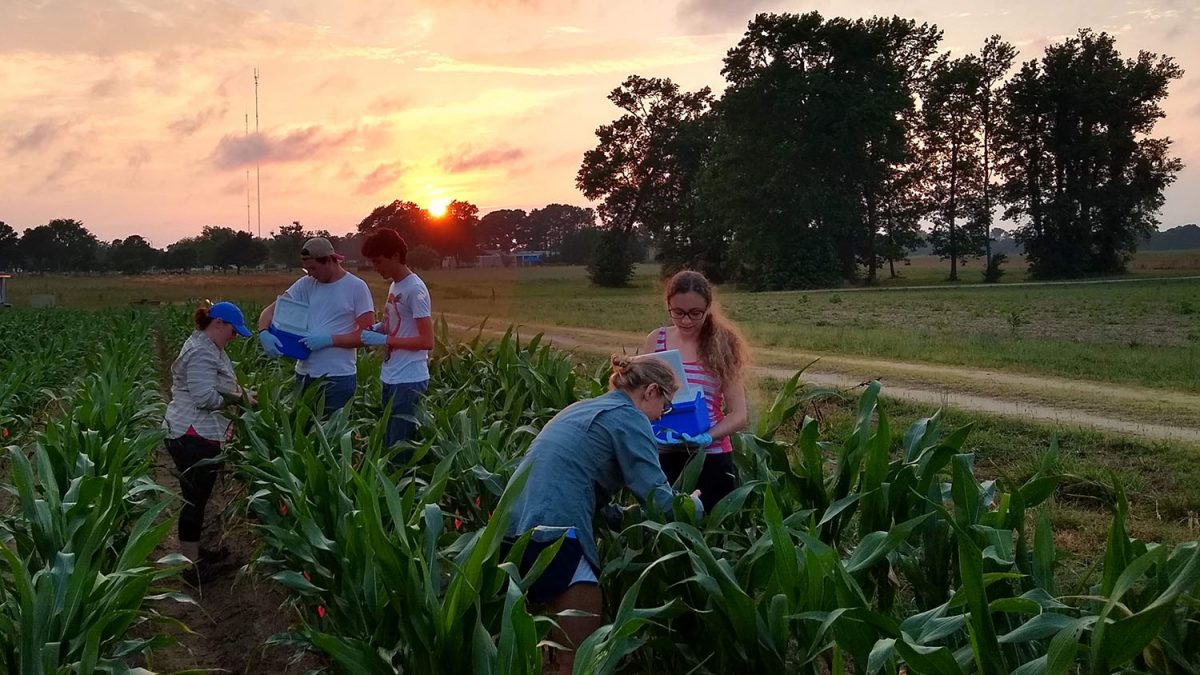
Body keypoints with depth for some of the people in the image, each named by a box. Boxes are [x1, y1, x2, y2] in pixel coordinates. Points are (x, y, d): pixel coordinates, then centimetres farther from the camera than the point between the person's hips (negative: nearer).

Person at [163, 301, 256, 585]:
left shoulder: (209, 348, 15)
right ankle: (190, 565, 4)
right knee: (195, 498, -3)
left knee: (198, 496, 19)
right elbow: (205, 397, -25)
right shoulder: (201, 353, -19)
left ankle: (193, 550, 32)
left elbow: (218, 386, 20)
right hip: (193, 437, -11)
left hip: (195, 435, 11)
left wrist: (241, 393, 3)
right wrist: (239, 399, -11)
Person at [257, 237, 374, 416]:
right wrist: (264, 333, -18)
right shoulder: (305, 284, 6)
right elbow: (270, 310, 4)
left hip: (339, 378, -4)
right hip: (305, 374, 5)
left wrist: (330, 340, -20)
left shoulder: (356, 287, -6)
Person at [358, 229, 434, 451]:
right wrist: (377, 329, 5)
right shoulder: (395, 286, 12)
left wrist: (385, 340, -18)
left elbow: (427, 341, -19)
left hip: (409, 382, -9)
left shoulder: (414, 289, -16)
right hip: (391, 379, 9)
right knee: (389, 443, 13)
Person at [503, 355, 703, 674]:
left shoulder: (582, 408, 24)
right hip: (550, 533, -10)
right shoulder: (627, 417, -3)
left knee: (556, 645, 24)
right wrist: (694, 506, 14)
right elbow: (659, 498, -6)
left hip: (516, 525, 10)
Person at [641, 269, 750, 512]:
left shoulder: (722, 346, -2)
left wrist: (708, 437, -21)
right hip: (662, 456, 1)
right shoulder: (656, 341, 2)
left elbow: (739, 415, -4)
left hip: (710, 458, -1)